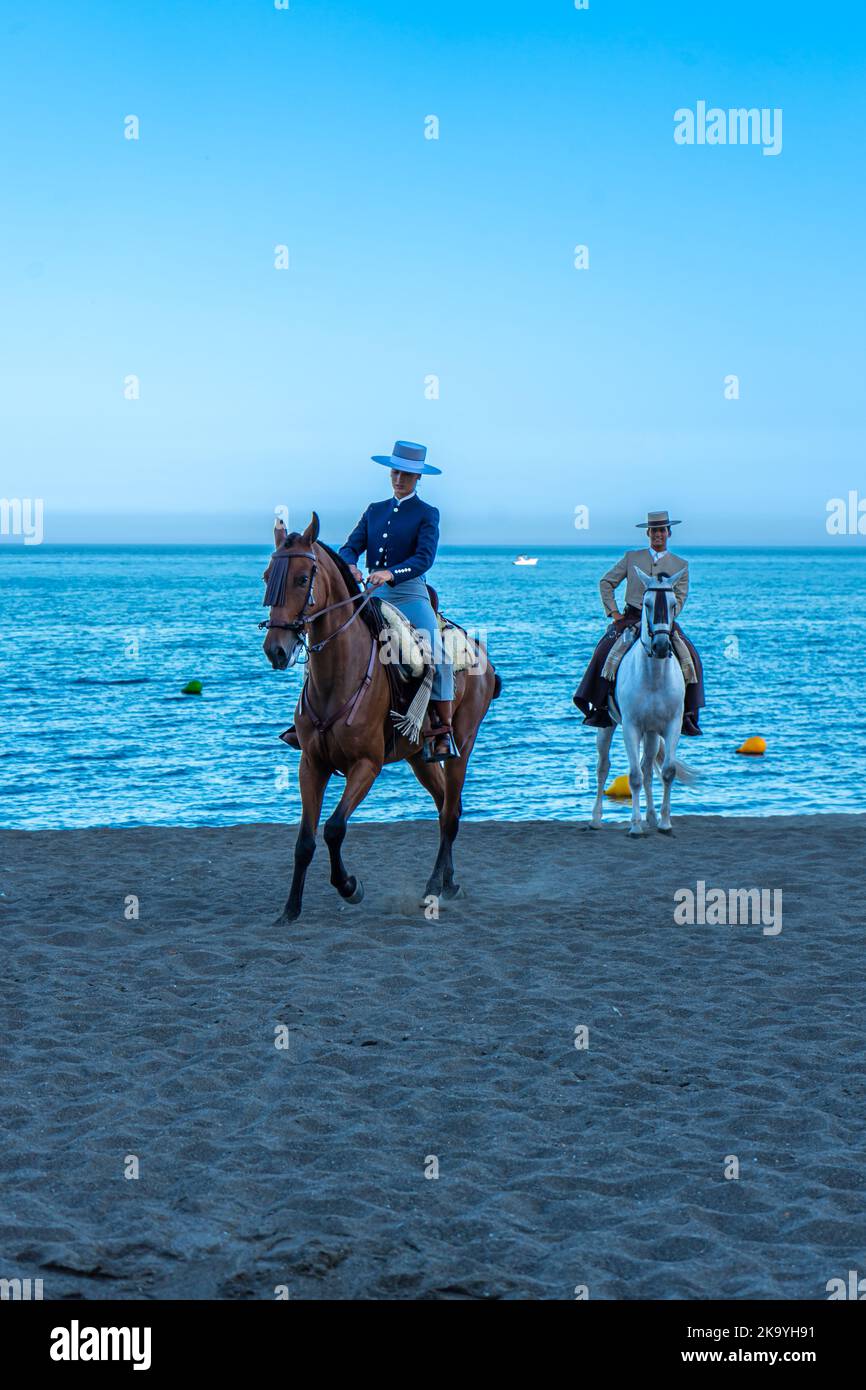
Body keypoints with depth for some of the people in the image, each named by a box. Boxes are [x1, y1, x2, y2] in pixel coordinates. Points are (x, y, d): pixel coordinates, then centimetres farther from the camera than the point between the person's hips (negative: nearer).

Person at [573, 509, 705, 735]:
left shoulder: (681, 565, 10)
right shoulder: (631, 557, 11)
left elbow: (679, 599, 3)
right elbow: (606, 583, 13)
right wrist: (613, 612, 1)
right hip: (630, 618, 0)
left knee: (690, 657, -21)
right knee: (605, 650, -26)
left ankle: (687, 714, -12)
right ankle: (600, 708, -18)